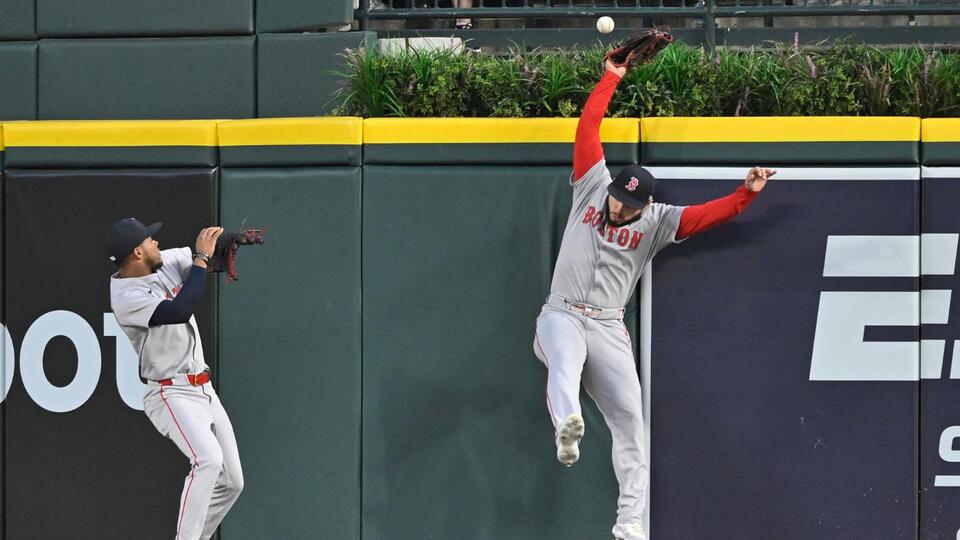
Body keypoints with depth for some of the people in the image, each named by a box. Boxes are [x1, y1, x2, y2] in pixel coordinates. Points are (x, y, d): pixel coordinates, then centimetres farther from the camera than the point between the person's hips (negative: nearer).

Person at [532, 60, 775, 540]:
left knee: (629, 420, -5)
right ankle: (567, 426, -68)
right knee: (564, 359, -37)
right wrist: (612, 76, -1)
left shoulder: (656, 222, 4)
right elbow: (588, 128, 1)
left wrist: (748, 192, -23)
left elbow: (709, 215, -7)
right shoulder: (593, 186, 4)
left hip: (608, 329, 2)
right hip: (562, 316, -2)